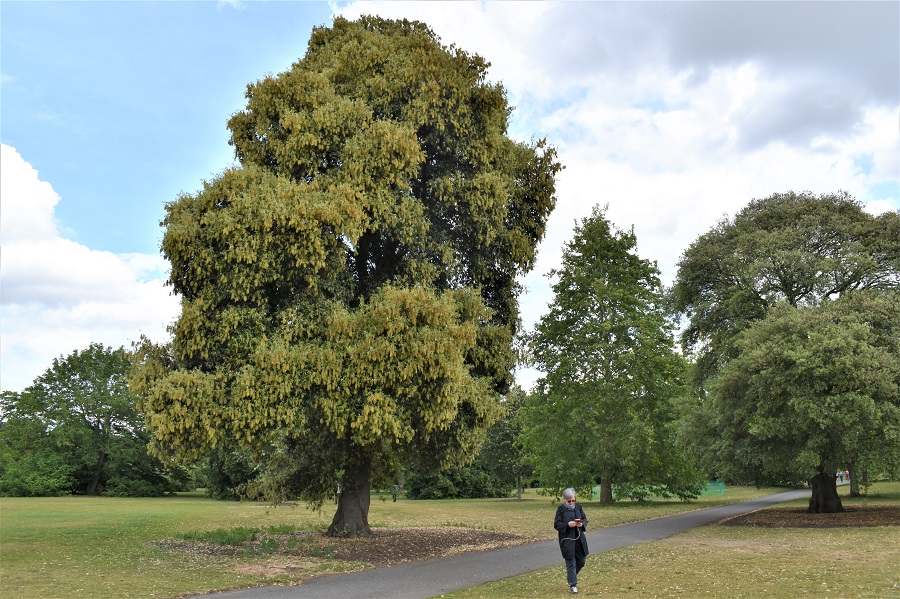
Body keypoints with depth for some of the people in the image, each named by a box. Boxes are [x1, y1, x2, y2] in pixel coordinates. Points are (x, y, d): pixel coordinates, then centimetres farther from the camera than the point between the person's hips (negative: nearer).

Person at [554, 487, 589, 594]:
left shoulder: (578, 507, 6)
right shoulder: (560, 509, -7)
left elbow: (585, 520, 11)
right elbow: (556, 524, -9)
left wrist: (582, 524, -12)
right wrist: (568, 525, -24)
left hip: (579, 539, 5)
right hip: (567, 540, -5)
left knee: (581, 560, 11)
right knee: (571, 562, -2)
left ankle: (571, 576, 37)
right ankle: (573, 585, 8)